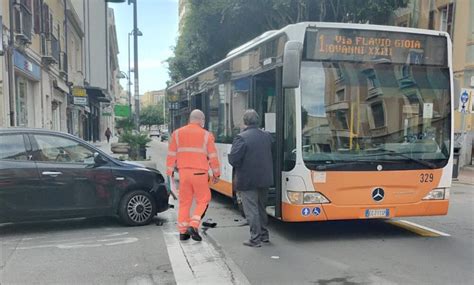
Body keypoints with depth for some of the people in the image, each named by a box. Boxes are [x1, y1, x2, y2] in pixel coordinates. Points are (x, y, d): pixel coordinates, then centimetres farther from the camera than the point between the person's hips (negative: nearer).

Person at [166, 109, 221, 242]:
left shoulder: (177, 133, 6)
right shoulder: (206, 135, -1)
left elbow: (171, 155, 5)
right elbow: (213, 156, 0)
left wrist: (170, 171, 12)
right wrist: (216, 174, 9)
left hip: (183, 172, 3)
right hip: (199, 173, -3)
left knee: (184, 201, 12)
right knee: (203, 200, 10)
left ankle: (183, 232, 15)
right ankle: (193, 226, -4)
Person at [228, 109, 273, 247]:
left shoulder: (241, 138, -16)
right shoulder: (267, 136, 3)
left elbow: (233, 159, -19)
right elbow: (272, 156, 8)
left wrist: (239, 167, -1)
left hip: (247, 180, -6)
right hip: (264, 179, 6)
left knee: (251, 209, 2)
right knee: (261, 207, 21)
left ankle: (255, 239, 6)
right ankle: (264, 234, 31)